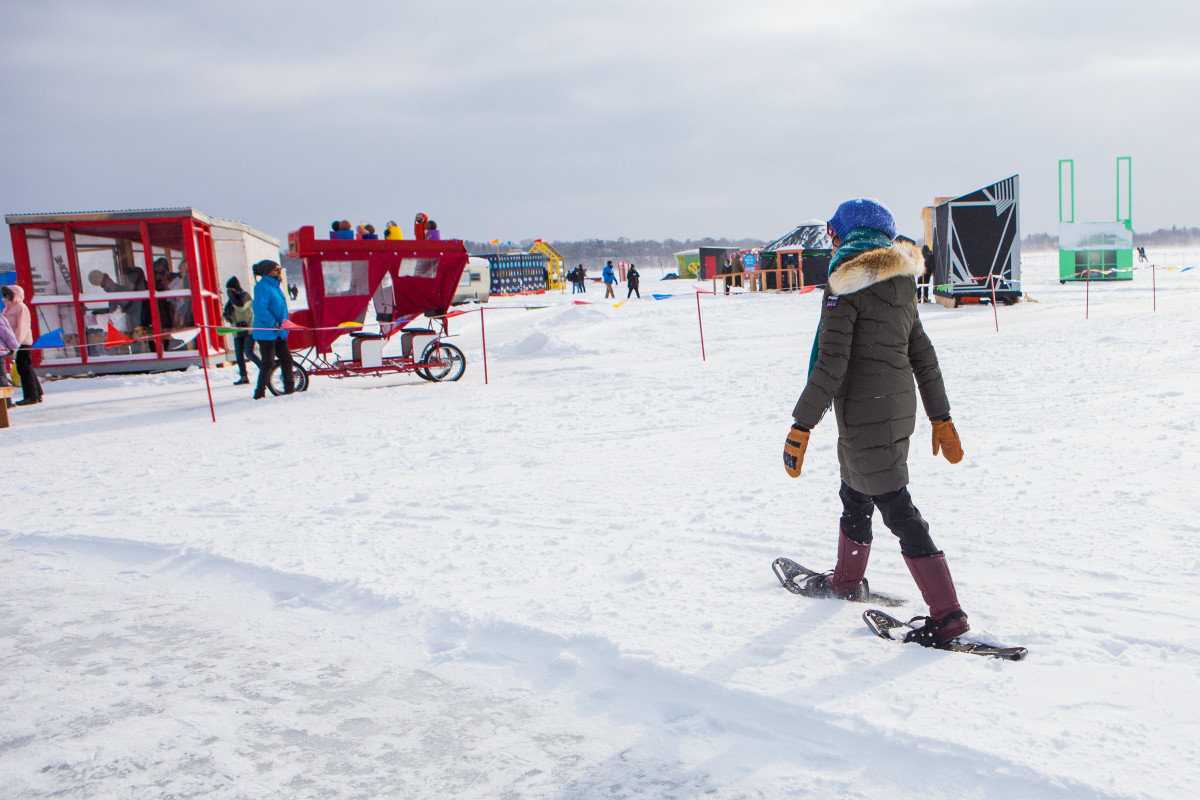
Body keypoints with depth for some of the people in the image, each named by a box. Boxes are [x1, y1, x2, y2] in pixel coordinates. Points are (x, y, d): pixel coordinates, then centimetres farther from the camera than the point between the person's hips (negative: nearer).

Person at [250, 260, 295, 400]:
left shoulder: (276, 286, 15)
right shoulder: (262, 286, -14)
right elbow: (260, 310, -22)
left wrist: (284, 326, 19)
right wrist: (274, 324, -22)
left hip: (278, 332, 9)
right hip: (266, 332, -9)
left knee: (286, 359, 9)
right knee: (268, 363, -6)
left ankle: (290, 389, 18)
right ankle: (260, 393, 3)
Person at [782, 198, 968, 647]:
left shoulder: (844, 286, -14)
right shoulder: (901, 285, 10)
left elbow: (831, 363, -20)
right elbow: (923, 356, 13)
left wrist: (801, 426, -17)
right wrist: (941, 419, 18)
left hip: (865, 413, -8)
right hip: (900, 405, 9)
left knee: (895, 507, -4)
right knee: (855, 493, 24)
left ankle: (947, 614, -2)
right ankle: (847, 581, 43)